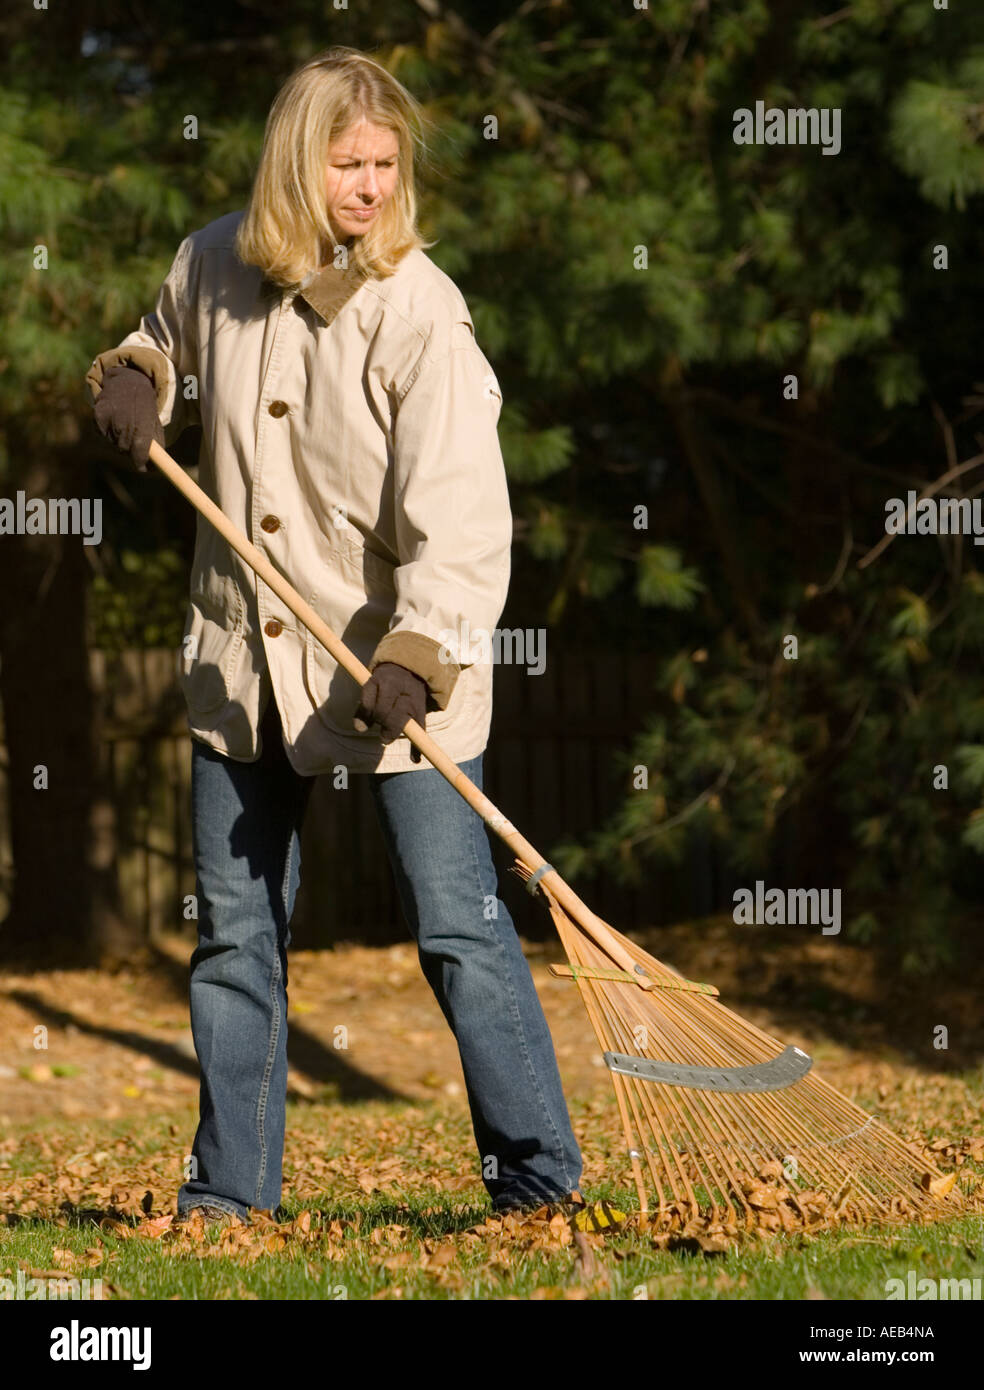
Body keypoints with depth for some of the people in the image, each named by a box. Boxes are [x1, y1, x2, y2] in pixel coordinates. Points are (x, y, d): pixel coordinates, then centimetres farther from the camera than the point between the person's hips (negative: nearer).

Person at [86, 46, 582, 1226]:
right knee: (235, 933, 12)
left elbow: (459, 519, -23)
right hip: (241, 662, 5)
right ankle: (229, 1190, 22)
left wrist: (417, 655, -35)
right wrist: (134, 378, 0)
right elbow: (167, 342, 24)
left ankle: (539, 1179, 1)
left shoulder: (419, 319, -16)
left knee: (456, 923, -7)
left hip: (396, 660, -5)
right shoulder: (216, 266, -1)